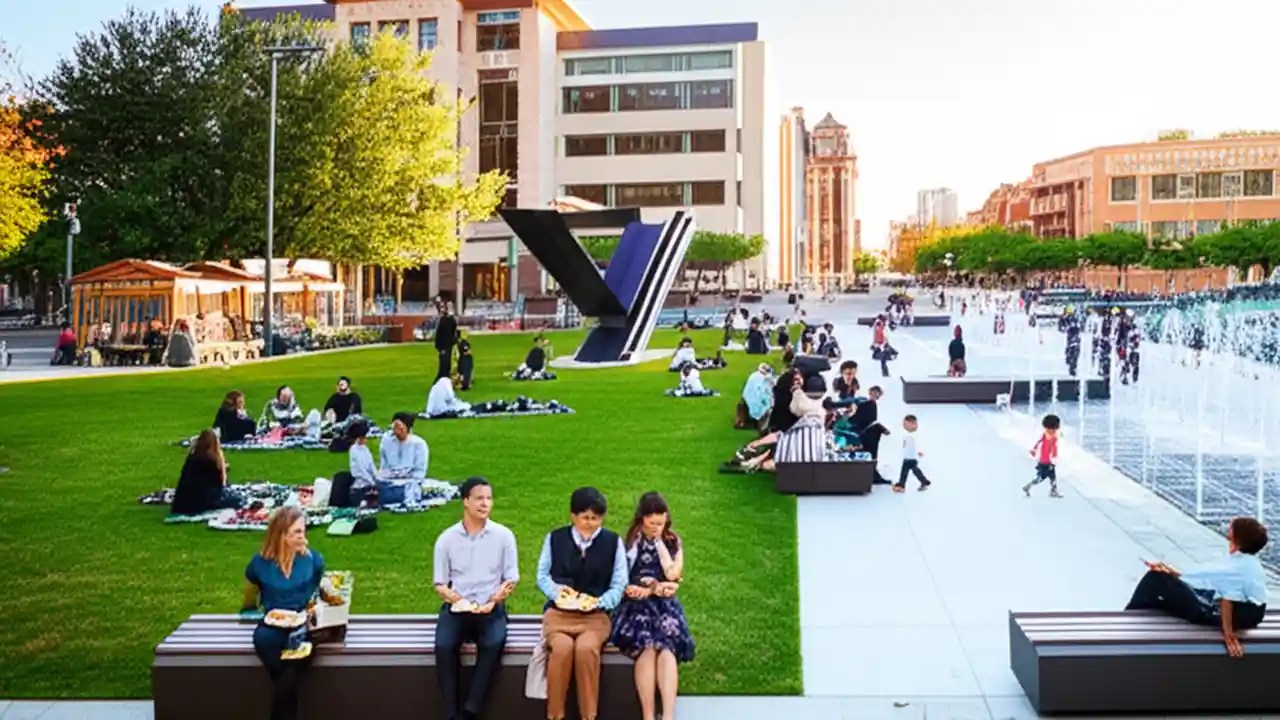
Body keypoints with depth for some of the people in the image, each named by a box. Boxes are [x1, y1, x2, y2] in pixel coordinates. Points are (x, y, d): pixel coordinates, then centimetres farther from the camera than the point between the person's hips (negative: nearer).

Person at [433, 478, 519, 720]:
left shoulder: (504, 536, 2)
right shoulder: (447, 539, 3)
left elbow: (511, 580, 4)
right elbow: (440, 583, 6)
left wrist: (493, 601, -14)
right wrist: (456, 599, -15)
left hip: (491, 609, 0)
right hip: (456, 607, 1)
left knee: (493, 645, -31)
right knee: (444, 646, -29)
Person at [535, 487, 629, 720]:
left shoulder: (614, 542, 3)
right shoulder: (554, 538, 6)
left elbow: (619, 585, 1)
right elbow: (542, 576, 10)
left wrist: (599, 602, -17)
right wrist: (556, 589, -12)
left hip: (597, 614, 0)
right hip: (559, 612, 1)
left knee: (586, 648, -34)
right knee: (562, 647, -33)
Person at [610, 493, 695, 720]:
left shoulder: (673, 542, 12)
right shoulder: (630, 542, 6)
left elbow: (672, 575, -5)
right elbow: (622, 583, -2)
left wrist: (659, 541, -3)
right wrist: (657, 588, -7)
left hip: (664, 605, 1)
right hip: (636, 605, -1)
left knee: (666, 648, -30)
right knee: (647, 646, -32)